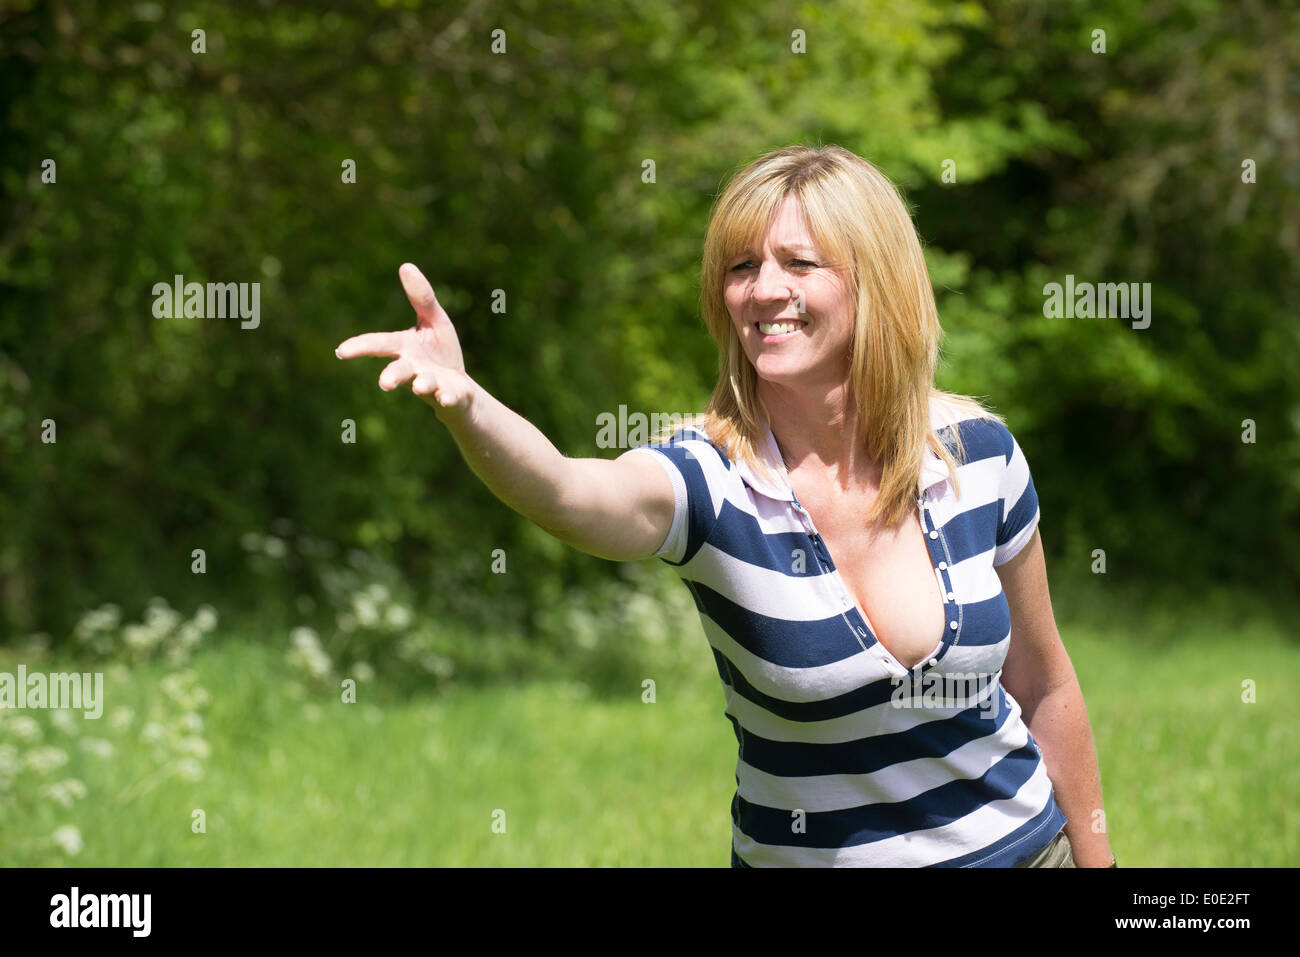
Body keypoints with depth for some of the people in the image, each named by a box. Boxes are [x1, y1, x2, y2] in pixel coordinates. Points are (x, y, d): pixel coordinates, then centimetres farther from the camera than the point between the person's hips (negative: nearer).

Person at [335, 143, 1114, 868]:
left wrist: (1094, 857, 11)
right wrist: (463, 403, -61)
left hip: (1016, 844, 2)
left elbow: (1044, 688, 4)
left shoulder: (979, 453, -9)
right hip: (803, 856, -2)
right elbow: (567, 495, -42)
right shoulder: (710, 481, -18)